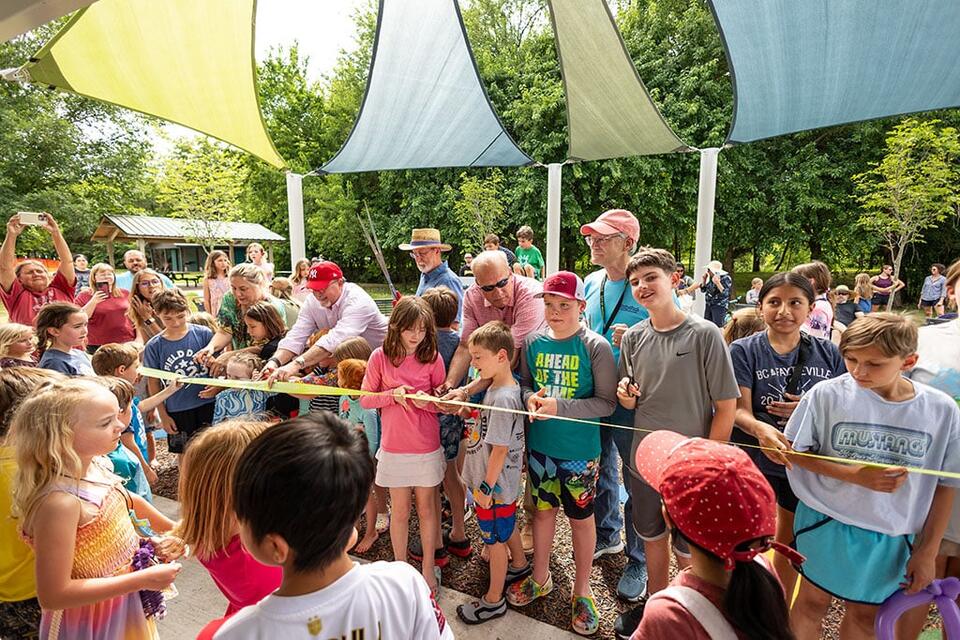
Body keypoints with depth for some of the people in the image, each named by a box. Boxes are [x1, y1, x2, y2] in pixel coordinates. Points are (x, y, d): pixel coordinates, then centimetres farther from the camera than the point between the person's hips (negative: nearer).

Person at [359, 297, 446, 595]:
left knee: (426, 508, 15)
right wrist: (392, 395, -20)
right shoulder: (380, 357, -8)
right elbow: (365, 400, -3)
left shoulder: (433, 358, -6)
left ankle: (428, 568, 34)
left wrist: (426, 401, -20)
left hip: (427, 447, 1)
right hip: (394, 447, 0)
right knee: (400, 512, 13)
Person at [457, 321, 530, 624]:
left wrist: (487, 487, -18)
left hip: (495, 485, -9)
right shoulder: (498, 387, -1)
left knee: (495, 539, 10)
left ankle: (493, 600, 30)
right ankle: (519, 564, 53)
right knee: (507, 527, 29)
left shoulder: (503, 398, -30)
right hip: (504, 482, 9)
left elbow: (500, 450, -25)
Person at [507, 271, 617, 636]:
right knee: (543, 509, 20)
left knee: (581, 517, 13)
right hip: (539, 446, 4)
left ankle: (581, 591, 36)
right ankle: (540, 578, 42)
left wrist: (559, 407, -24)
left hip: (580, 451, -3)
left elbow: (606, 403, -15)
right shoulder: (533, 342, -2)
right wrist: (530, 397, -13)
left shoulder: (595, 347, -15)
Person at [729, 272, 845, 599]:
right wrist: (760, 428, -38)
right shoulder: (744, 351, -11)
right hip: (753, 460, -3)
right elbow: (739, 410, -16)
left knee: (790, 541, 22)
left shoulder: (828, 353, -2)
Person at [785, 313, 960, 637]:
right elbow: (795, 452, -9)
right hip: (826, 524, -2)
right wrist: (854, 475, -23)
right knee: (812, 601, 17)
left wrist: (928, 551, 2)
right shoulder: (828, 394, -17)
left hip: (891, 538, 2)